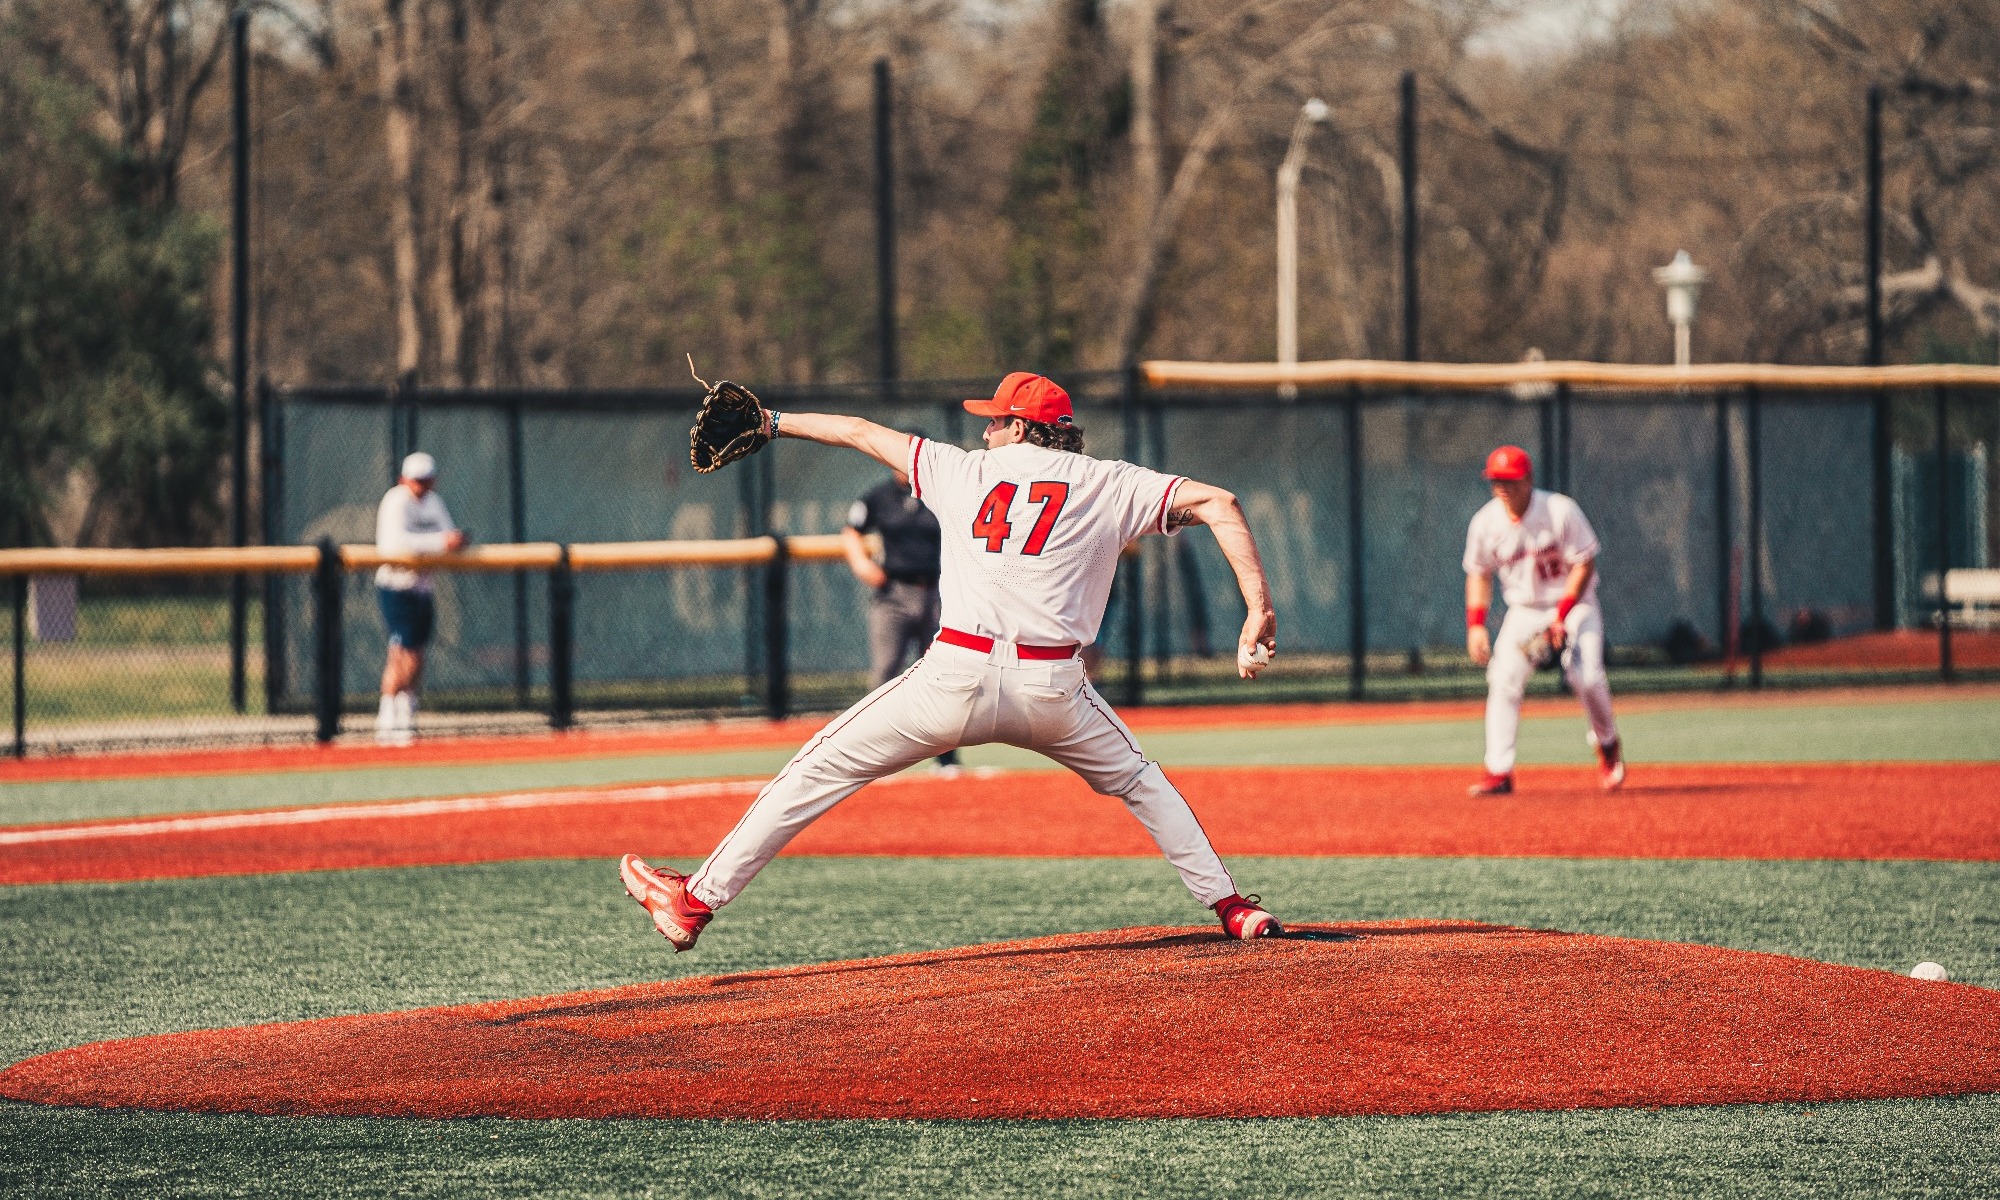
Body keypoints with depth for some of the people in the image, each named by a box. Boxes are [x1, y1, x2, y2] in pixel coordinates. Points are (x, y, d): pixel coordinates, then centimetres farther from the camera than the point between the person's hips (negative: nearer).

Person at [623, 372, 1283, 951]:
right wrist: (1259, 613, -3)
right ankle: (1229, 904, 23)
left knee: (820, 769, 10)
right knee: (1135, 779, 28)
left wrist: (774, 422, 39)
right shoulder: (1110, 486, 10)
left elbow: (860, 433, 26)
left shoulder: (964, 469, 14)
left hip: (958, 678, -1)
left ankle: (697, 900, 9)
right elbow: (1219, 503, 1)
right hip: (1052, 689, 1)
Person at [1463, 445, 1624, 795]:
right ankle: (1499, 772, -14)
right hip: (1523, 609, 3)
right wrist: (1475, 625, -7)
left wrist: (1562, 616, -22)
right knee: (1503, 681, -16)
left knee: (1586, 677, -21)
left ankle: (1607, 746, 9)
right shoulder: (1486, 522, -8)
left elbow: (1584, 565, -15)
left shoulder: (1561, 511, -19)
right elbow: (1478, 573, 4)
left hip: (1573, 602, -3)